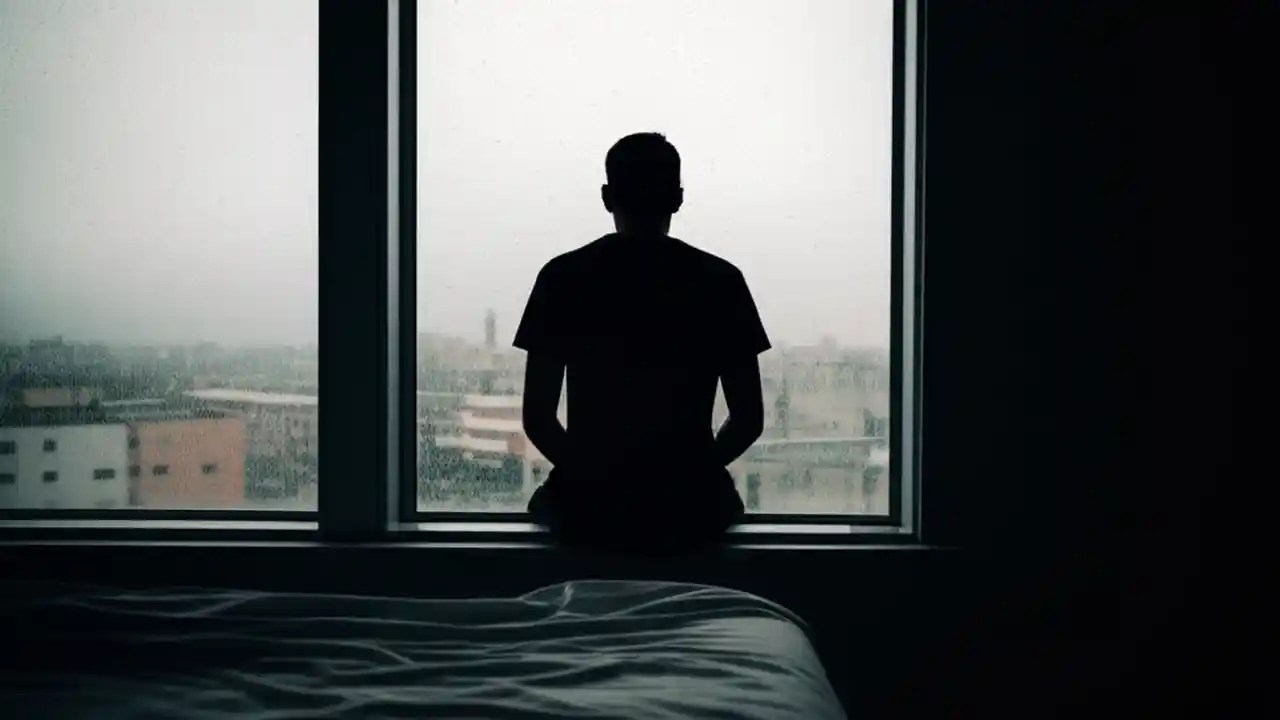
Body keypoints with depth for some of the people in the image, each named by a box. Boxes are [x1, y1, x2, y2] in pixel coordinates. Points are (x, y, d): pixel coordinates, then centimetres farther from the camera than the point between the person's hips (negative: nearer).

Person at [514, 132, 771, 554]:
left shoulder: (562, 278, -5)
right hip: (690, 513, 0)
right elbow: (749, 419, -4)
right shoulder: (719, 281, -4)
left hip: (588, 511, 0)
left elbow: (537, 419, -5)